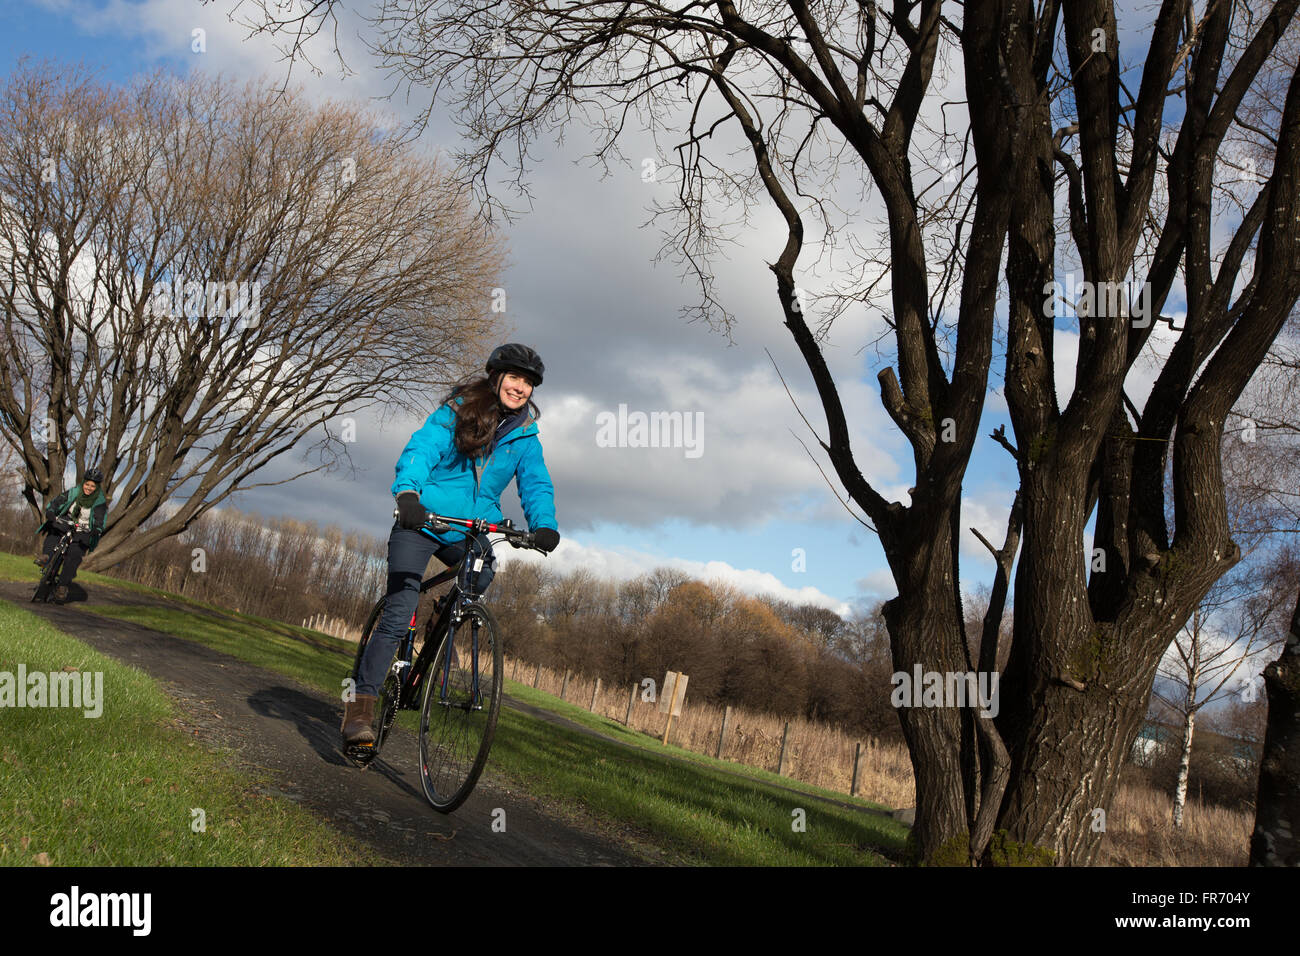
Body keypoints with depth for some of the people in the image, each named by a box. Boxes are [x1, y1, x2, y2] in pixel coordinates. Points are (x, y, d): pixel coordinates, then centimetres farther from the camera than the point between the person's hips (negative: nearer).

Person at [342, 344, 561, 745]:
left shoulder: (525, 439, 6)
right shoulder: (457, 411, -4)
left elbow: (536, 485, -3)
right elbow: (420, 449, -17)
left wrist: (544, 525, -24)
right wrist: (408, 493, -36)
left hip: (468, 533, 5)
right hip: (422, 521, -5)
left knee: (484, 575, -23)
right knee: (398, 615, -12)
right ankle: (360, 705, -7)